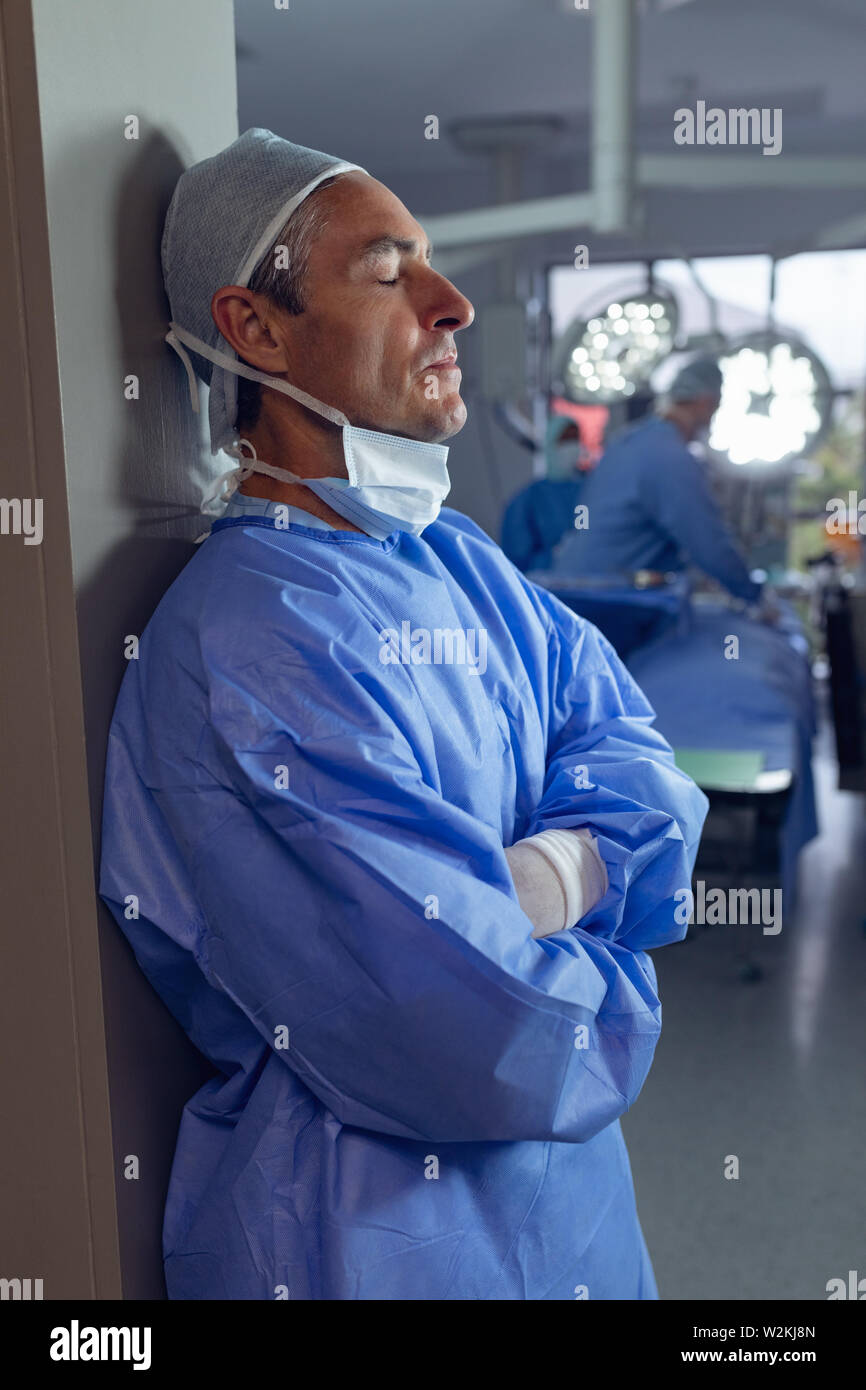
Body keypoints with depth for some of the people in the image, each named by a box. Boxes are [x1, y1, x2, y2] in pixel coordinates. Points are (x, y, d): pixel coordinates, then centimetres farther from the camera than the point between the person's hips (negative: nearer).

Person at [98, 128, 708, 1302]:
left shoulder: (460, 558, 0)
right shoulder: (245, 645, -28)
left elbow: (628, 744, -1)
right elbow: (490, 1044, -30)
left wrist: (563, 871, -21)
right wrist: (613, 990, -10)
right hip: (381, 1235, -7)